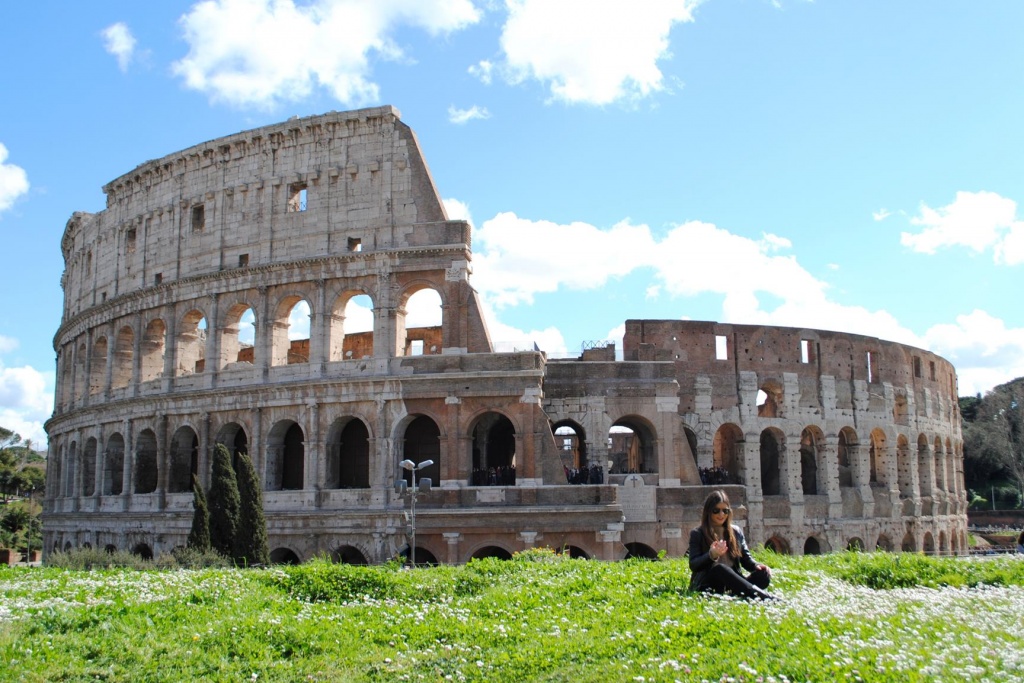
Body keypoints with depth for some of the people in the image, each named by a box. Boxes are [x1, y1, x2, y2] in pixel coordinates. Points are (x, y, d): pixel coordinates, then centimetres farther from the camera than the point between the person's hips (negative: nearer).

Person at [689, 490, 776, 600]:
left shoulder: (736, 532, 18)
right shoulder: (697, 534, 5)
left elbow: (746, 559, 16)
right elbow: (693, 565, -6)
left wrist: (756, 566, -8)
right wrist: (711, 555, -25)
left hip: (732, 584, 4)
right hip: (707, 586, -4)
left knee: (763, 574, -21)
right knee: (719, 569, -36)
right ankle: (763, 596, -47)